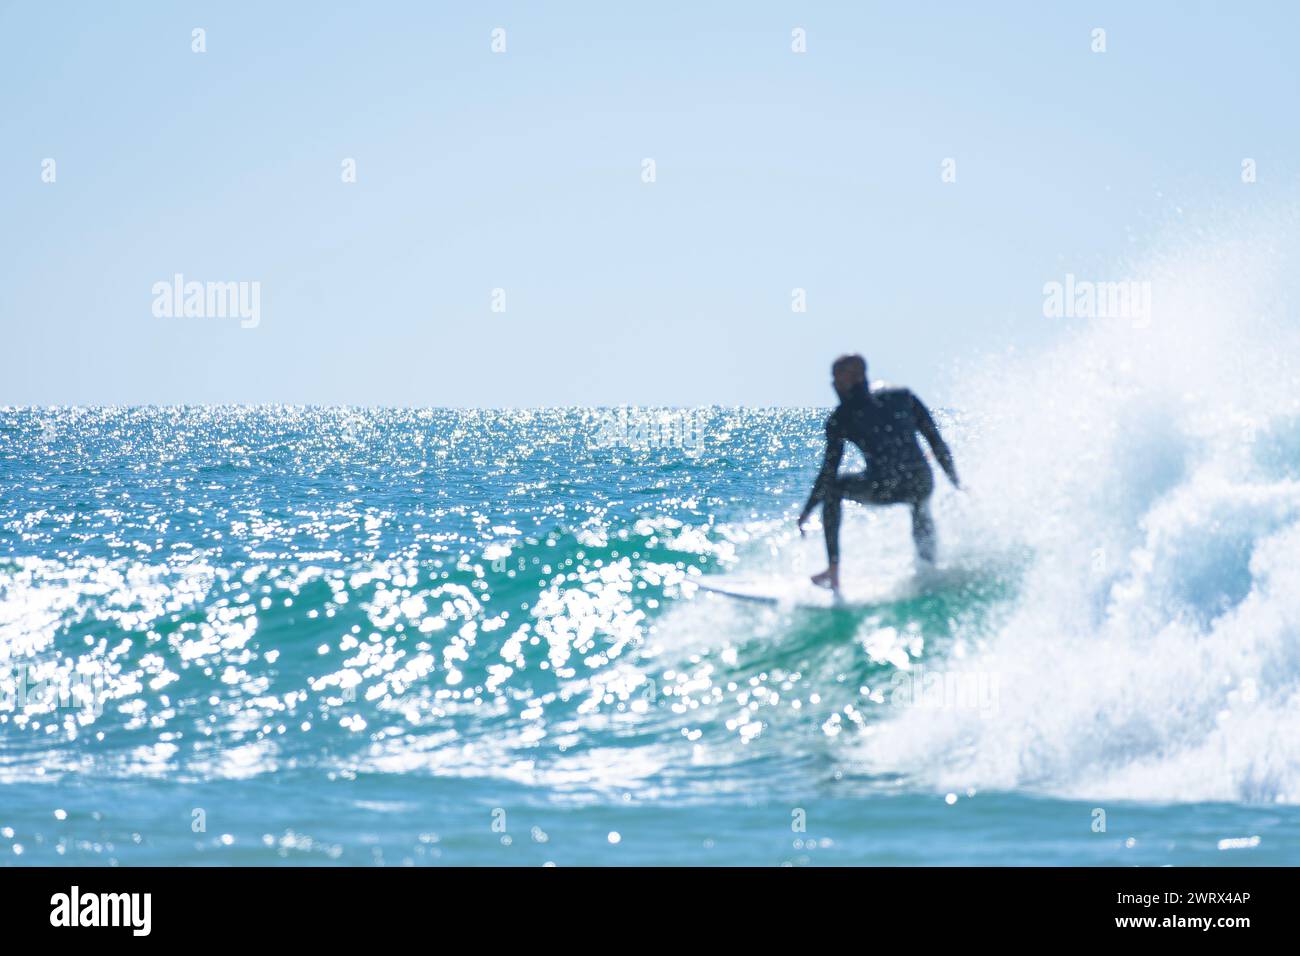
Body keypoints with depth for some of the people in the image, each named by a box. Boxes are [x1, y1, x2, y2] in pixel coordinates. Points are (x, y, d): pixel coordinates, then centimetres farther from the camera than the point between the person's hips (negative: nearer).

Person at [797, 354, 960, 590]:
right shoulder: (903, 398, 12)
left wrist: (806, 512, 13)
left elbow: (829, 473, 4)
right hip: (921, 486, 4)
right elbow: (937, 443, 10)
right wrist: (956, 483, 19)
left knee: (832, 488, 26)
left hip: (882, 490, -4)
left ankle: (833, 572, 20)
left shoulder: (840, 419, 6)